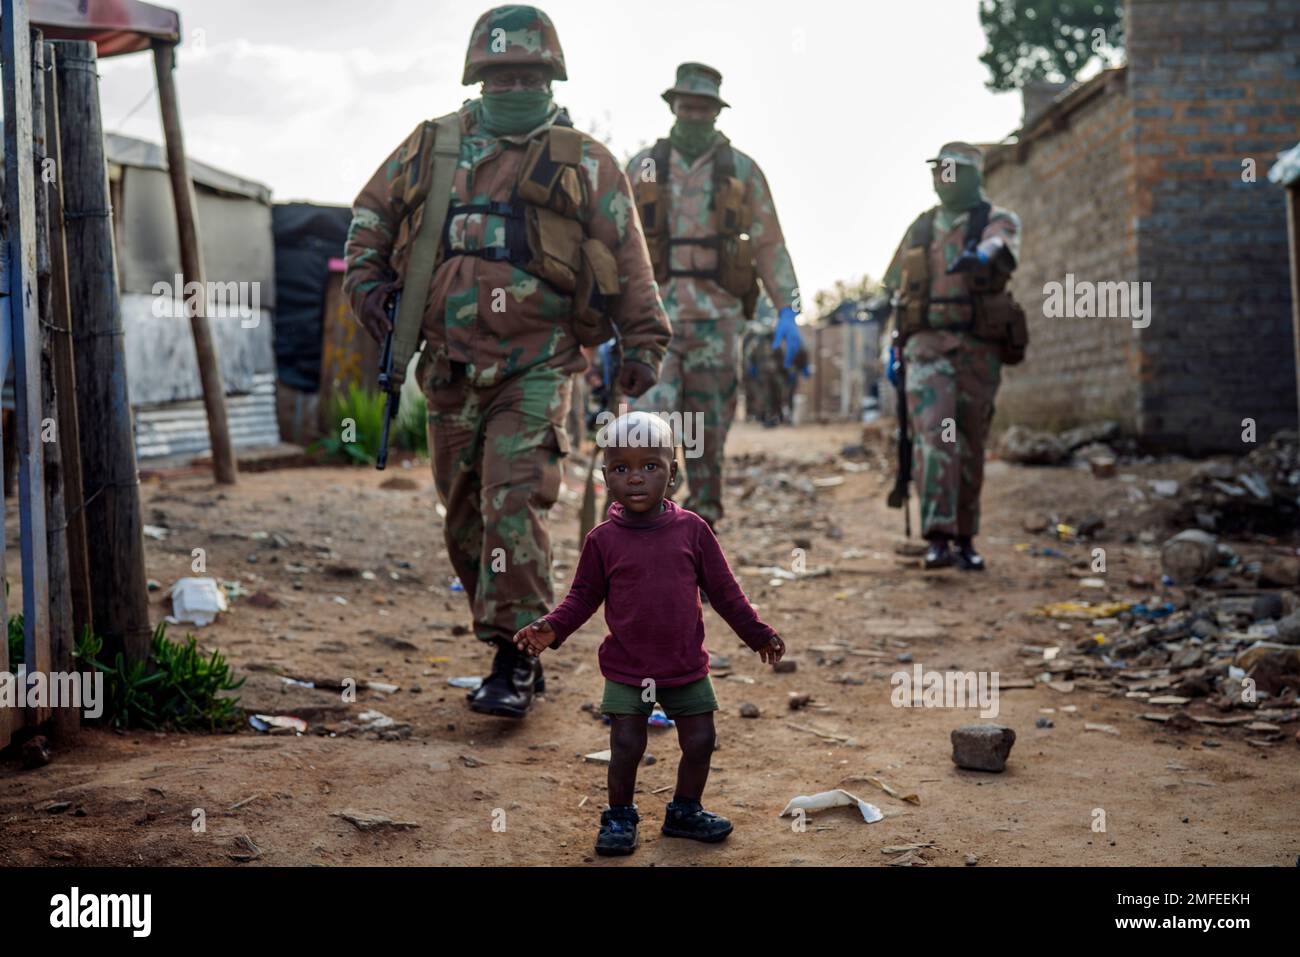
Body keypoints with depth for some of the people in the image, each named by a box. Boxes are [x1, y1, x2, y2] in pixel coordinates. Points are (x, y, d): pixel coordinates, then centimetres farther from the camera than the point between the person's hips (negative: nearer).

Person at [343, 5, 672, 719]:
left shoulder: (584, 164, 4)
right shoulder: (432, 147, 11)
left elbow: (627, 261, 5)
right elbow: (371, 210, 22)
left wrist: (644, 342, 2)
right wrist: (365, 274, 7)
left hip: (534, 371, -4)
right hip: (451, 371, 4)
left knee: (513, 504, -17)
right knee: (464, 518, 8)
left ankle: (514, 661, -11)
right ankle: (517, 648, 21)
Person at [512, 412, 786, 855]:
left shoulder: (692, 529, -4)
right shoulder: (603, 539, -6)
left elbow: (724, 590, 3)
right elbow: (583, 595, 0)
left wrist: (758, 633, 4)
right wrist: (552, 628, -15)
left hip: (687, 668, 2)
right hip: (626, 669, -2)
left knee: (700, 742, 8)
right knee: (626, 747, 0)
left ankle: (685, 811, 29)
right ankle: (620, 816, 22)